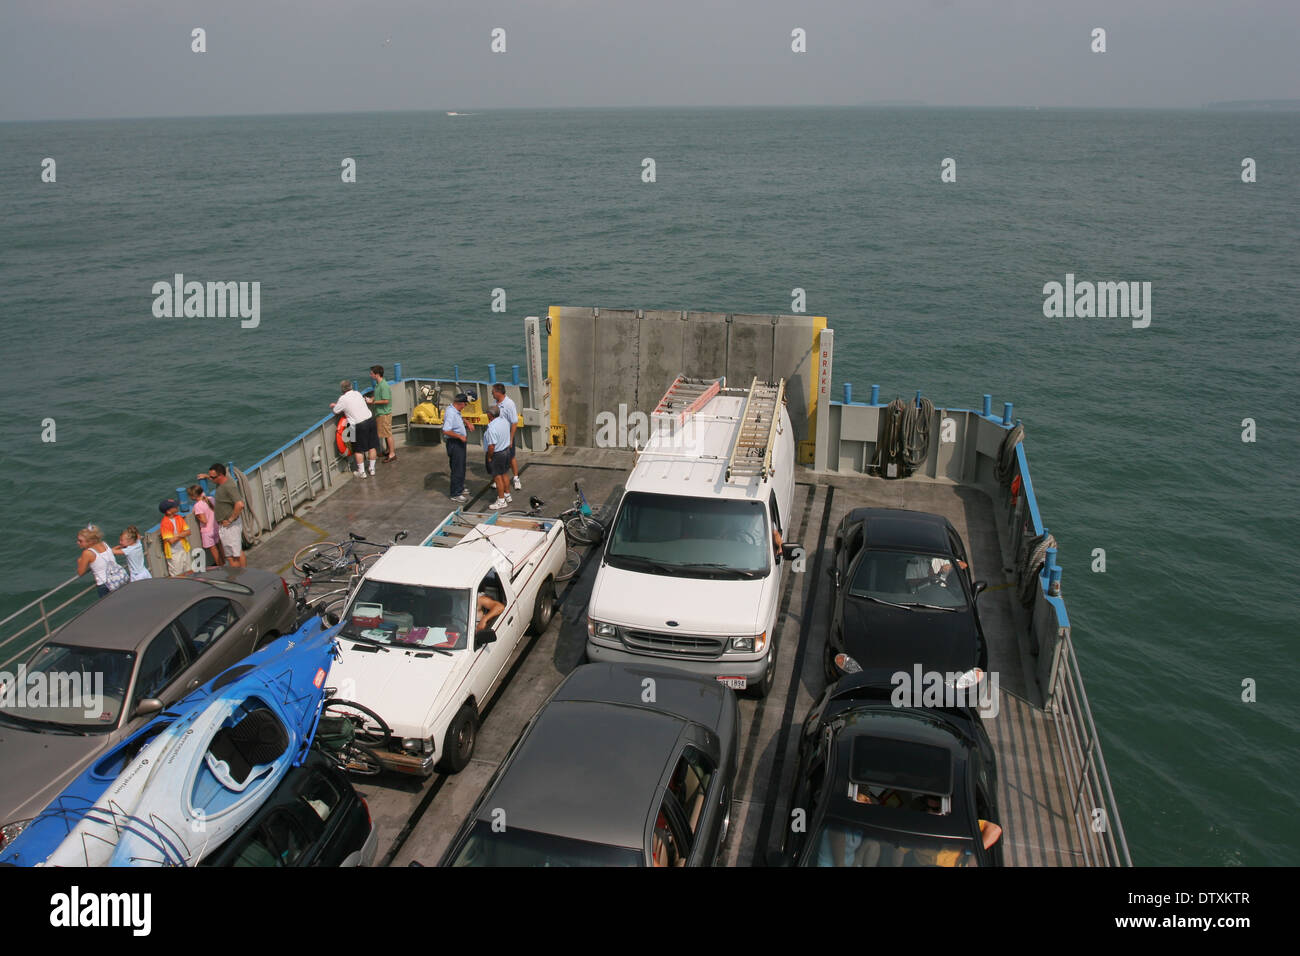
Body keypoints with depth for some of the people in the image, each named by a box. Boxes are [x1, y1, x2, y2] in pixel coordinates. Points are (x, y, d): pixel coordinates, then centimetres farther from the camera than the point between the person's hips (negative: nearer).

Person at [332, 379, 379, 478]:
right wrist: (336, 404, 30)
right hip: (370, 419, 6)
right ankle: (372, 469, 24)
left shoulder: (343, 399, -10)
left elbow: (335, 412, 2)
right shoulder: (357, 393, 7)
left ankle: (361, 472, 12)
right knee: (372, 447, 14)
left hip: (359, 425, -6)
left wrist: (334, 406, 24)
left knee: (358, 450, 8)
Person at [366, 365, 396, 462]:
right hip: (380, 413, 10)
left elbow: (386, 401, -24)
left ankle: (392, 454, 3)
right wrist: (370, 398, 3)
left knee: (387, 434, -3)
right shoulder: (378, 384, 9)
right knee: (385, 433, 18)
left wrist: (373, 402, -18)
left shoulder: (384, 386, -21)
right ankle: (390, 450, 30)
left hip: (384, 413, -10)